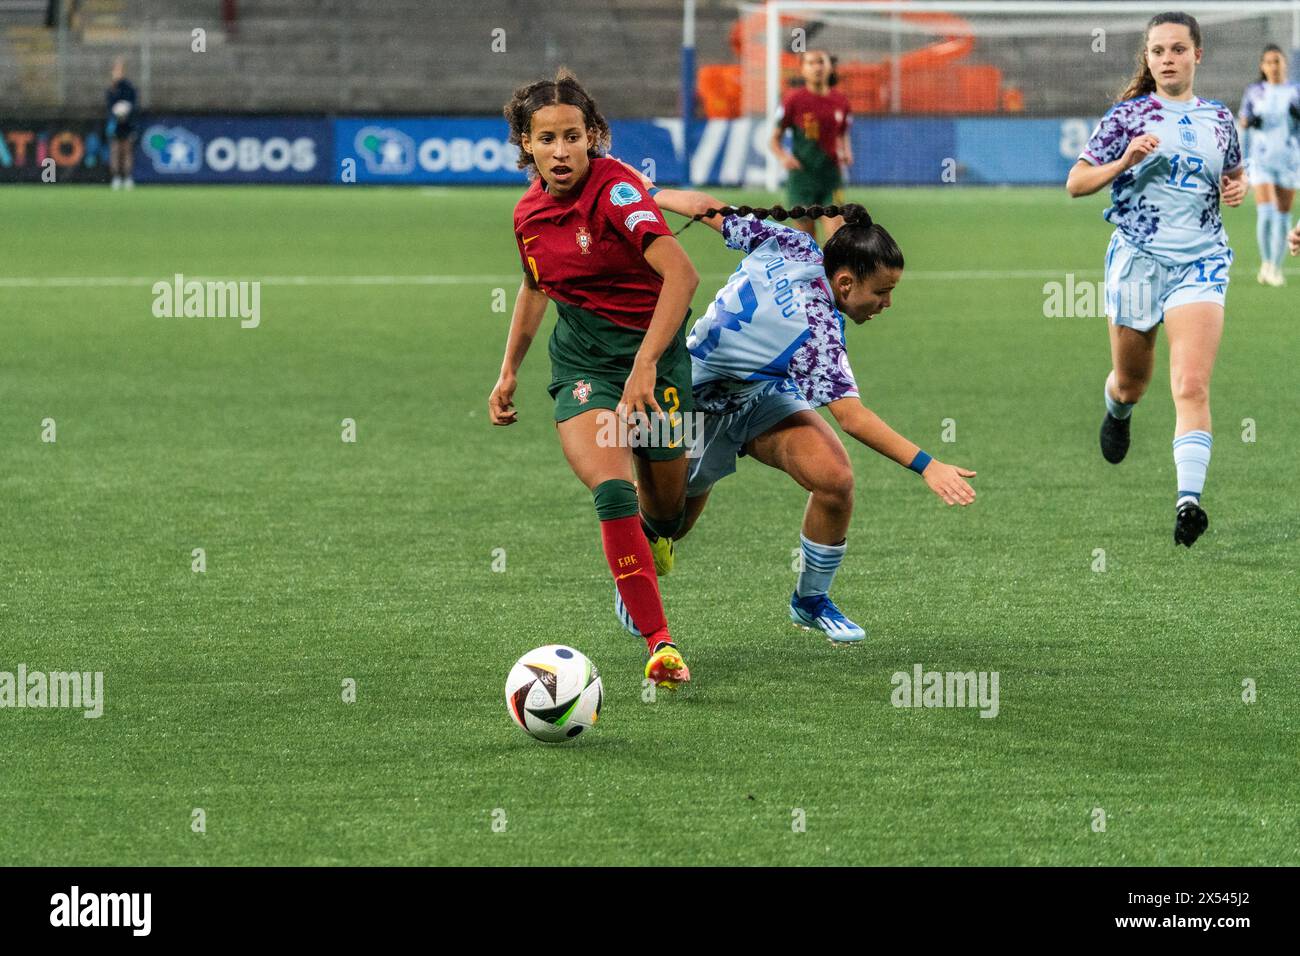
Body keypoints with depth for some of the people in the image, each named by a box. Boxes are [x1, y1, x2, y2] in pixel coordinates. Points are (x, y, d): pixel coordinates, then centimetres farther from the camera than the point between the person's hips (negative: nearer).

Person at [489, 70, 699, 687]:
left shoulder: (614, 188, -20)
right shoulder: (529, 212, 1)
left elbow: (681, 274, -32)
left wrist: (645, 364, -38)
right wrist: (509, 373, 21)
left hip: (651, 345, -3)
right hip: (580, 356, 3)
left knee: (665, 510, 10)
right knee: (611, 488, -22)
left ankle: (646, 554, 50)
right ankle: (659, 642, -23)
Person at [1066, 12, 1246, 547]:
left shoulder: (1219, 119, 9)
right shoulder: (1128, 115, 0)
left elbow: (1234, 173, 26)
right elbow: (1076, 183, 0)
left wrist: (1238, 187, 3)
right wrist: (1124, 161, -17)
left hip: (1201, 262, 0)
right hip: (1138, 258, 0)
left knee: (1192, 386, -16)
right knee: (1131, 382, 15)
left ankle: (1189, 501, -24)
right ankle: (1116, 412, 53)